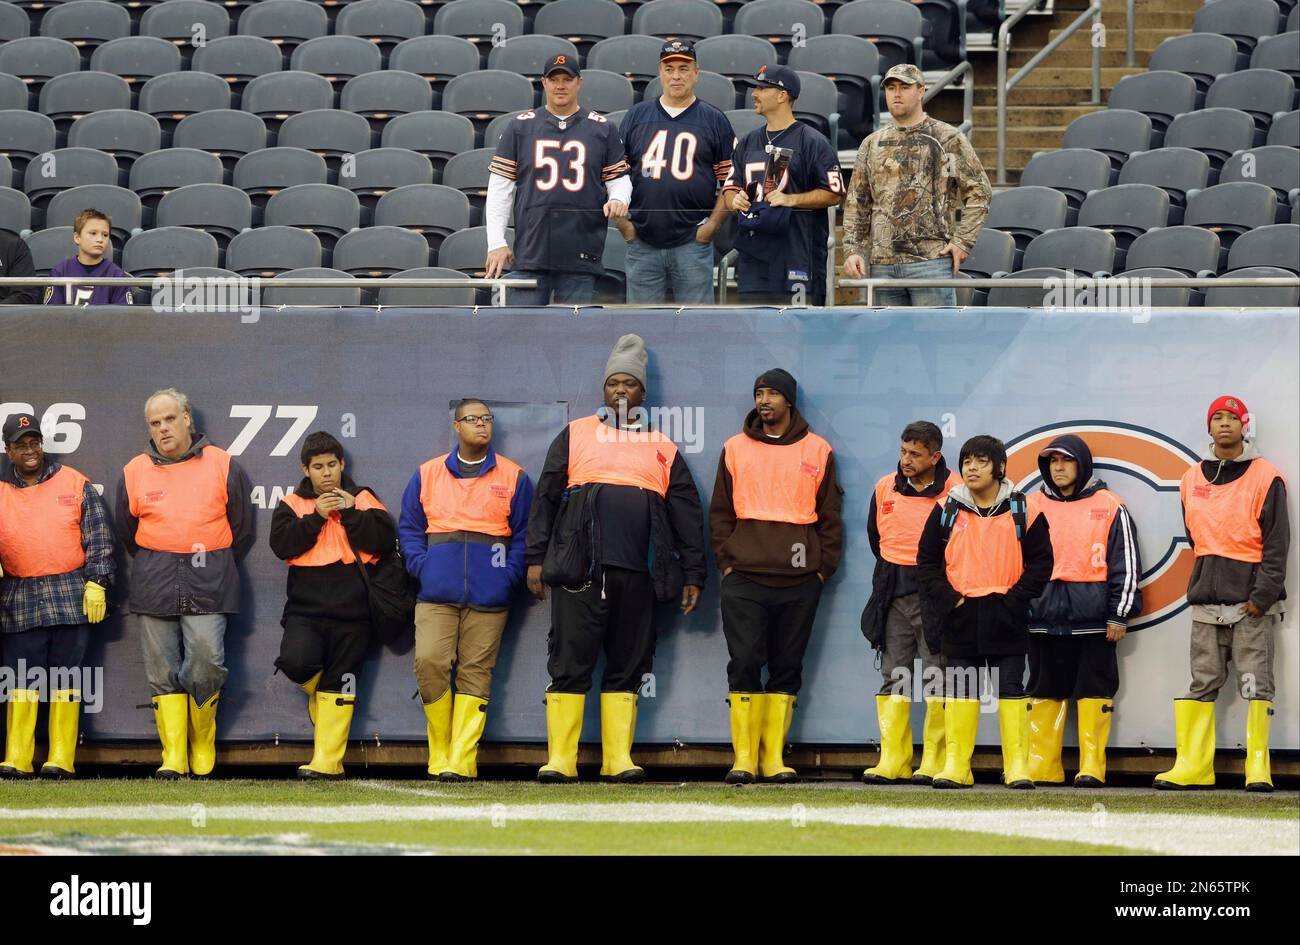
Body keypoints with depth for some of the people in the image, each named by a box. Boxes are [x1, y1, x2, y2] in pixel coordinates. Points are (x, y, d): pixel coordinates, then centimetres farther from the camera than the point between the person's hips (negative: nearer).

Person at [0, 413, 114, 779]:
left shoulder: (76, 485, 5)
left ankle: (62, 759, 0)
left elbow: (99, 539, 4)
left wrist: (96, 583, -4)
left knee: (66, 677, -1)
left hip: (70, 597, -2)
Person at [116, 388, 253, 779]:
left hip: (208, 585, -2)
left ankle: (202, 748, 6)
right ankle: (173, 758, 0)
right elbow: (128, 533, 21)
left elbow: (242, 529, 12)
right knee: (162, 673, -1)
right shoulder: (135, 472, 9)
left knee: (206, 666, -13)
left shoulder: (222, 466, 4)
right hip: (154, 584, 2)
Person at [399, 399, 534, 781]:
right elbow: (409, 528, 14)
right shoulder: (426, 476, 13)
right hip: (437, 593, 0)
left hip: (489, 594, 0)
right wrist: (422, 567, -2)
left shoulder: (513, 477, 10)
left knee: (475, 672, -3)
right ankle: (439, 753, -1)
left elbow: (524, 534, 8)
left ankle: (461, 759, -3)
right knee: (429, 662, -14)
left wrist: (508, 577, -4)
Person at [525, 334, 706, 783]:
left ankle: (618, 759, 6)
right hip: (579, 572, -2)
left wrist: (692, 574, 10)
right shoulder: (576, 436, 13)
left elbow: (687, 513, 16)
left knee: (627, 668, 3)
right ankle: (560, 759, -4)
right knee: (570, 665, -6)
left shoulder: (662, 448, 17)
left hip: (638, 573, 2)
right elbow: (545, 498, 9)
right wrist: (536, 559, 1)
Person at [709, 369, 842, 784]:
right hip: (744, 579, 0)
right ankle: (744, 758, -5)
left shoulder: (817, 452, 8)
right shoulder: (735, 449, 10)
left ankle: (774, 757, 6)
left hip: (799, 581, 0)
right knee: (744, 665, -8)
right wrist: (726, 561, 1)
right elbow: (720, 512, 12)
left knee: (787, 670, 2)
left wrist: (823, 568, 3)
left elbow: (830, 516, 11)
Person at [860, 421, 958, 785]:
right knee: (893, 676, 3)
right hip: (893, 593, 5)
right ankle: (892, 761, 4)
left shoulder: (955, 492, -7)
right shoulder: (885, 489, 7)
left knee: (938, 678, -5)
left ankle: (935, 763, -2)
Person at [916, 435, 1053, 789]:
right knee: (959, 691, 4)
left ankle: (1017, 765, 1)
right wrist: (947, 598, -5)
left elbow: (1040, 562, 1)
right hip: (960, 618, 2)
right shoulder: (946, 513, 5)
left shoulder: (1023, 514, 0)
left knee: (1010, 690, -1)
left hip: (1005, 618, -2)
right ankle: (955, 766, 6)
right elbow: (927, 561, 8)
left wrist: (1014, 600, -9)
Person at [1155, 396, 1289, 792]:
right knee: (1202, 684, 3)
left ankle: (1258, 768, -5)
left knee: (1256, 682, -5)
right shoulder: (1192, 480, 13)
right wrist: (1207, 581, 10)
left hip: (1252, 602, -4)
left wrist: (1262, 596, -11)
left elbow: (1276, 544, -5)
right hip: (1207, 602, 4)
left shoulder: (1266, 478, -2)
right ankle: (1192, 766, 3)